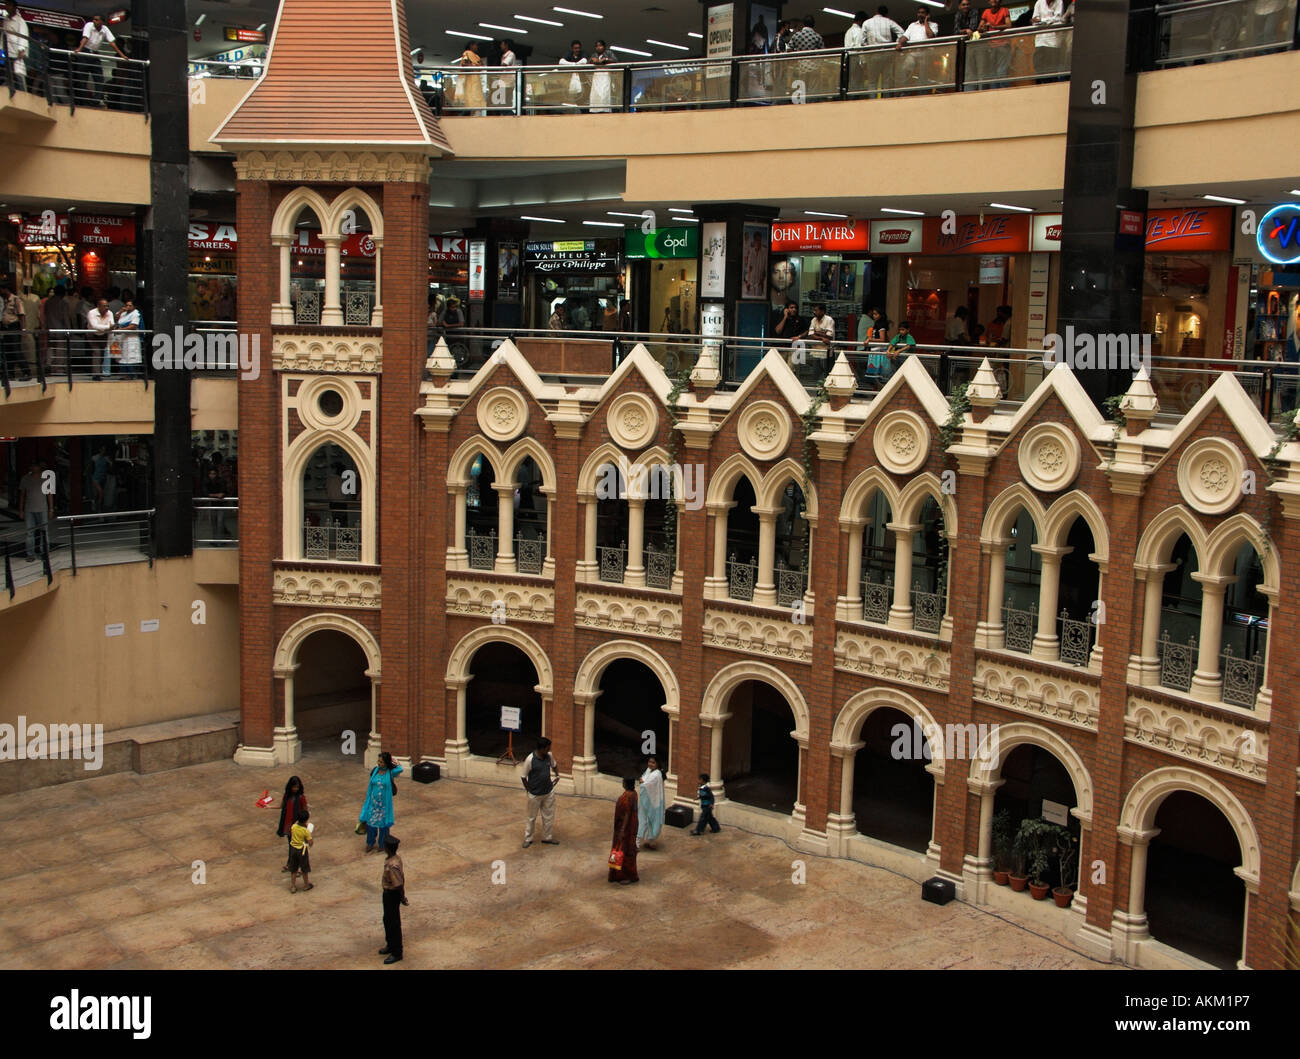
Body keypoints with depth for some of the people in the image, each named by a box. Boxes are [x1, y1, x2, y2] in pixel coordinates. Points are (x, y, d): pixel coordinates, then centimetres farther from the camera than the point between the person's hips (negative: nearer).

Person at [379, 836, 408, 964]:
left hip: (392, 894, -10)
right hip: (388, 893, 10)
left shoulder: (392, 865, -33)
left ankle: (397, 953, 19)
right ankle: (391, 945, 43)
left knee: (393, 923, 5)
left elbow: (399, 884, -28)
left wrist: (403, 898, -15)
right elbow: (402, 876, 8)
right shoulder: (396, 858, -3)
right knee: (387, 920, 25)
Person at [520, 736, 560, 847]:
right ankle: (528, 839, 28)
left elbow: (554, 765, 18)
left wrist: (557, 775, 7)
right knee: (531, 817, 12)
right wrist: (529, 790, -6)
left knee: (549, 816, 15)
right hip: (535, 795, -5)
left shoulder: (549, 755, -6)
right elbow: (523, 777, -12)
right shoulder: (530, 760, -23)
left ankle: (547, 838, 31)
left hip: (549, 792, 5)